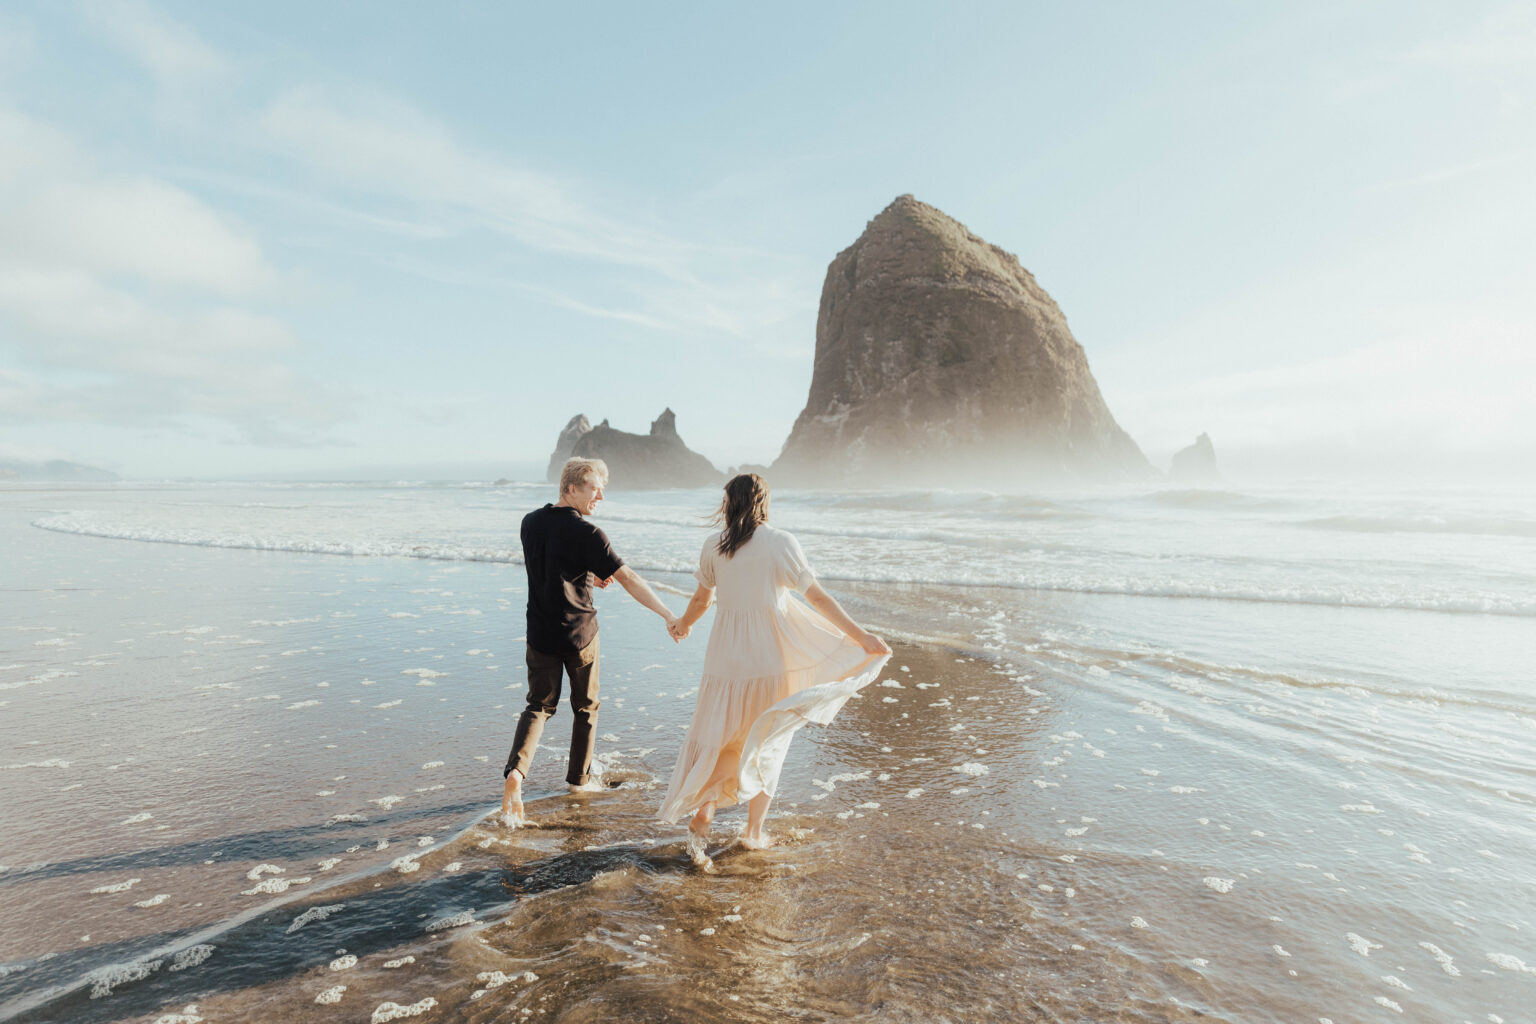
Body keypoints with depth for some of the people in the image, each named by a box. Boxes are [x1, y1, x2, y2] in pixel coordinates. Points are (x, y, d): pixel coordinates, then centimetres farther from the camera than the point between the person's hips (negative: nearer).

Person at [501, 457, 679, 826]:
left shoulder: (531, 522, 2)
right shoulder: (585, 533, -18)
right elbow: (628, 578, -23)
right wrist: (668, 615, -23)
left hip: (541, 633, 5)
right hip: (579, 632, -4)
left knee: (539, 705, 13)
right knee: (585, 706, 16)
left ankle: (516, 771, -9)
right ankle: (580, 778, 28)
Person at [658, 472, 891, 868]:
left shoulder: (714, 544, 0)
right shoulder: (781, 543, -9)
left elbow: (702, 598, 12)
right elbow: (817, 597, -12)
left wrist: (682, 625, 32)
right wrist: (861, 636, -9)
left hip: (725, 653, 2)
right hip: (769, 655, -1)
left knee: (717, 737, 13)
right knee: (766, 742, 14)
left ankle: (701, 819, 1)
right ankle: (754, 831, 22)